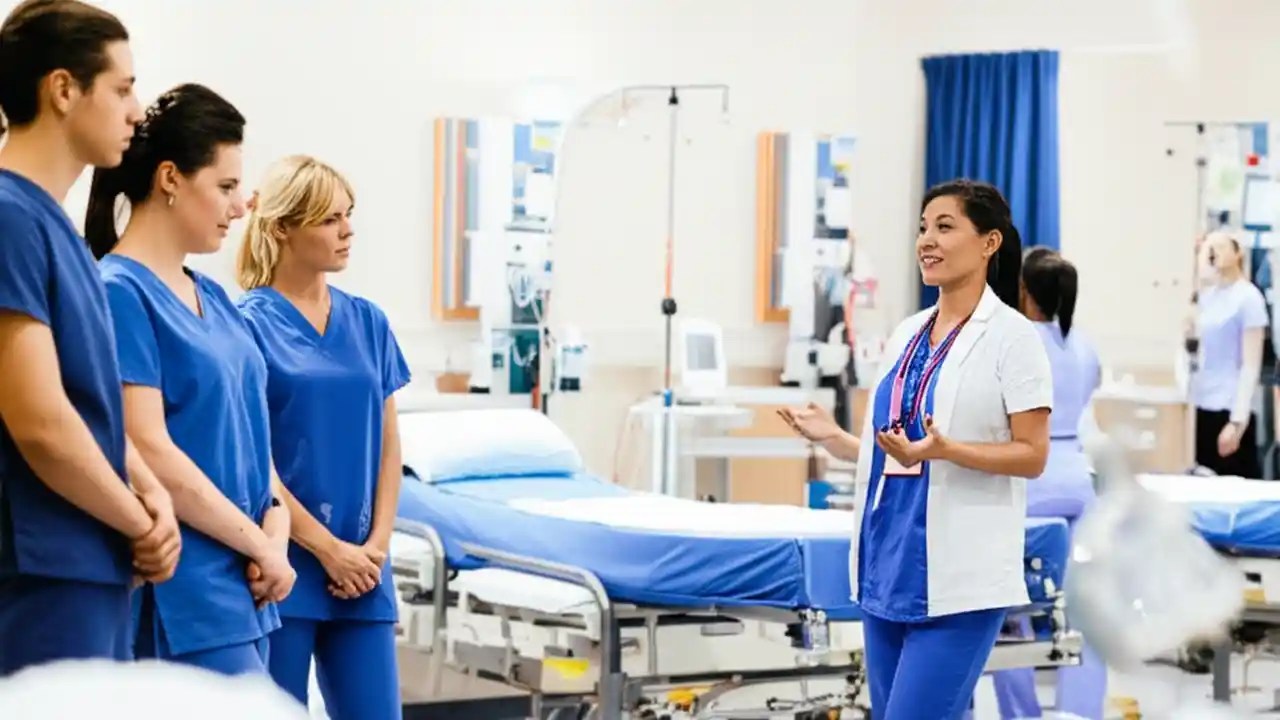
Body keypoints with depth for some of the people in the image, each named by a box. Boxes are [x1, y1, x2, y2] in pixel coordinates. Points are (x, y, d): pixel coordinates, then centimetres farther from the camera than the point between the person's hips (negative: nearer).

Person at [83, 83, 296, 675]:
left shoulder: (213, 298, 14)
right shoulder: (120, 293, -11)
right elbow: (149, 453, -17)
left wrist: (276, 524, -3)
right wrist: (259, 544, -10)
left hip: (242, 585, 8)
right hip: (183, 594, -8)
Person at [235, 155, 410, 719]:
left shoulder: (368, 322, 9)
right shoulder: (249, 323, -6)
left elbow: (388, 444, 11)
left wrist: (377, 544, -2)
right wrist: (328, 548, -10)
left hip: (362, 567, 5)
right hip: (283, 563, -4)